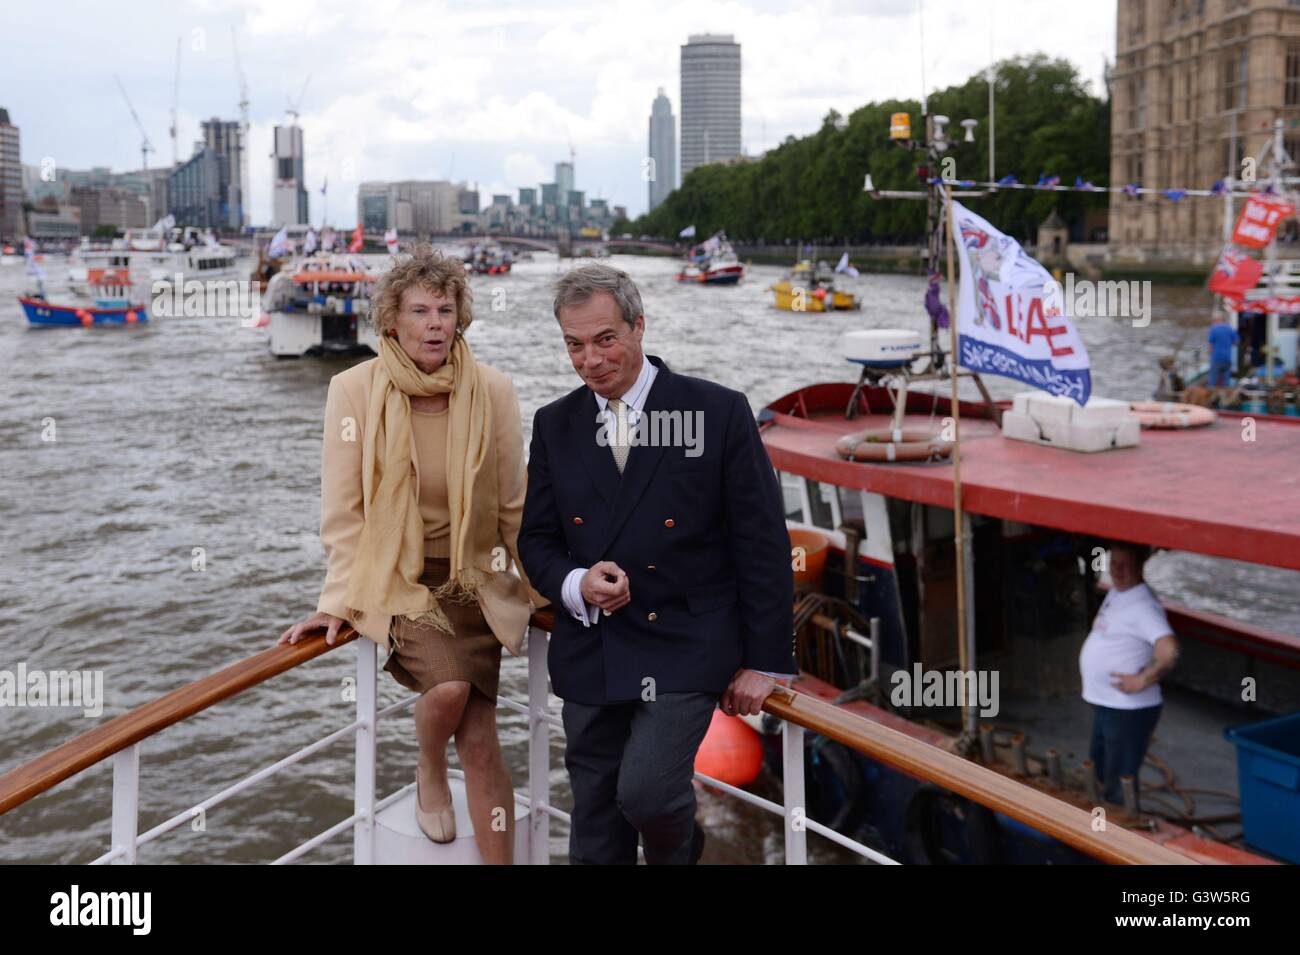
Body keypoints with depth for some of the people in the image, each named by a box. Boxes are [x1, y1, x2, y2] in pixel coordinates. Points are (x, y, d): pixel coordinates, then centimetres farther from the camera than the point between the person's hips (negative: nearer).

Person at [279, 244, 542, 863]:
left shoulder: (492, 391, -5)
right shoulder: (356, 389, -9)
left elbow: (514, 503, 5)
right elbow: (342, 508, -5)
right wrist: (337, 602, -8)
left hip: (473, 578, 2)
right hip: (396, 576, -2)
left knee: (480, 737, -5)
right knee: (450, 686, -25)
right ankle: (429, 777, 11)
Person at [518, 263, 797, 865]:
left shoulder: (719, 412, -7)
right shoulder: (555, 425, 5)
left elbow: (762, 545, -5)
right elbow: (536, 540, 9)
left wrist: (765, 661, -6)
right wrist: (575, 583, -13)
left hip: (685, 650, -4)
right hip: (591, 653, 4)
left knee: (644, 790, -19)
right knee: (596, 839, 10)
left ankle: (677, 847, 16)